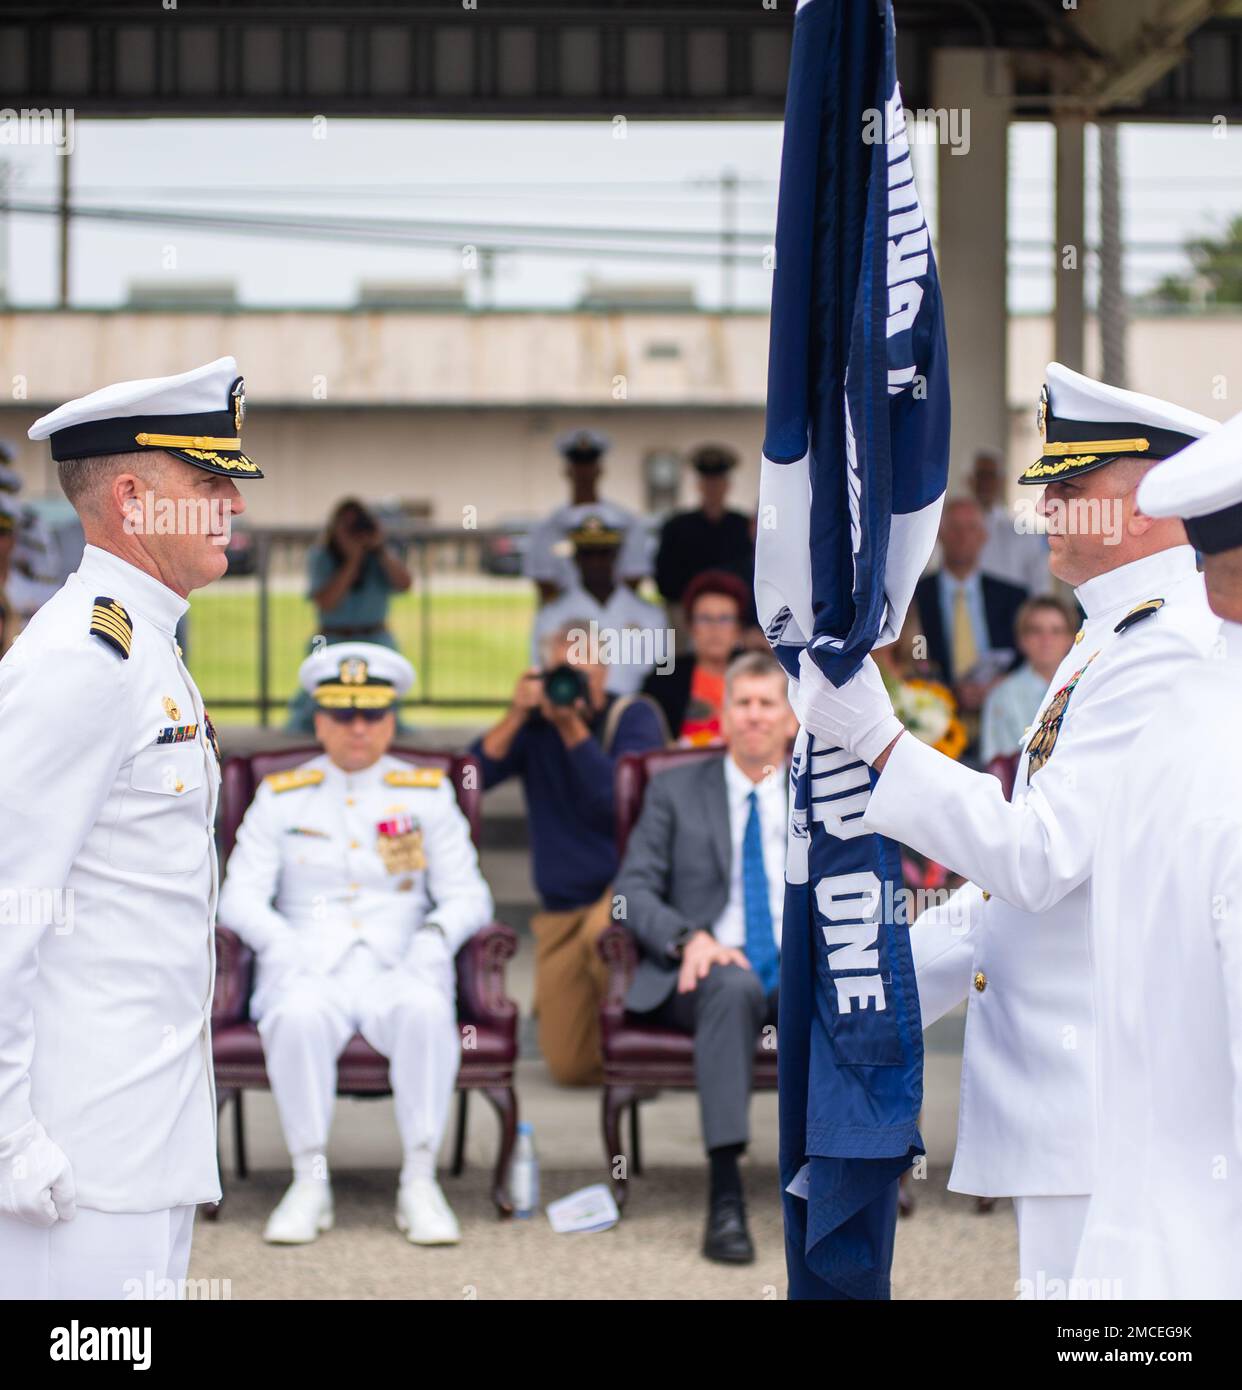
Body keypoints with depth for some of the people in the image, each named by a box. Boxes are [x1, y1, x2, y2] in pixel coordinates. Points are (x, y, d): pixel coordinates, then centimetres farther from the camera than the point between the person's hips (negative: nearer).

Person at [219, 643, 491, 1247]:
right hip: (309, 970, 0)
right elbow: (240, 896, 6)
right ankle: (309, 1183, -24)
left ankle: (420, 1184, -27)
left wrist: (435, 935, -13)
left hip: (397, 969, 0)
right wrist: (280, 942, -14)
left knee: (426, 1011, -36)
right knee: (298, 1017, -36)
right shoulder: (280, 798, 13)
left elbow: (468, 896, 8)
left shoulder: (427, 794, 13)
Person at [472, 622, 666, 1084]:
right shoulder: (535, 725, 7)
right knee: (571, 1066, -6)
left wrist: (573, 729, -19)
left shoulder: (635, 716, -2)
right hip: (562, 910, 3)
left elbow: (622, 801, -18)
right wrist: (516, 716, -14)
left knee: (602, 927, -42)